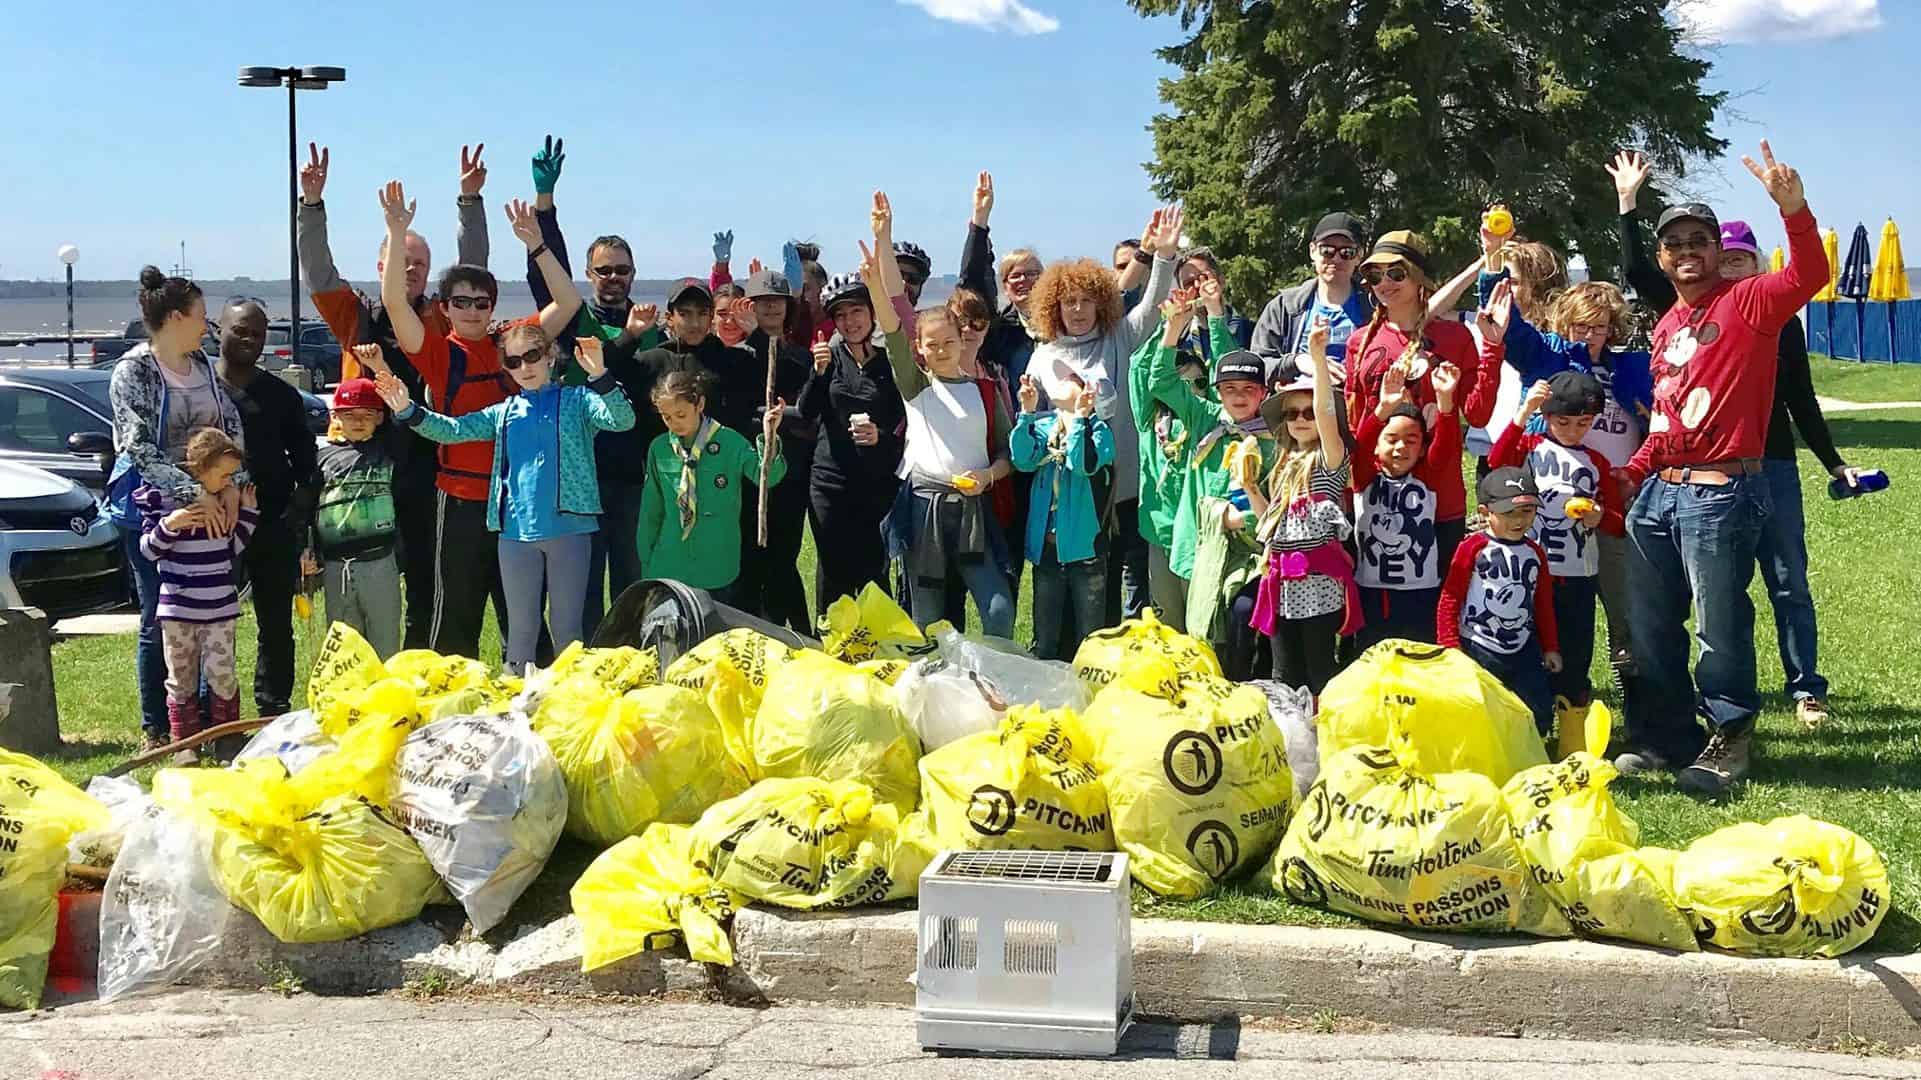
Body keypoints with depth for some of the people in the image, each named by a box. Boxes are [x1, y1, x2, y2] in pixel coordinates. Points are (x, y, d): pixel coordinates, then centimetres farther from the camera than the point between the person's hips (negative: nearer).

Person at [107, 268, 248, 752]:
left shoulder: (202, 366, 9)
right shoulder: (133, 372, -9)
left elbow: (233, 427, 6)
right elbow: (142, 448, -17)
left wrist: (230, 485, -10)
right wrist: (194, 493, -24)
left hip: (208, 504, 5)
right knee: (159, 620, 0)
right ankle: (155, 729, 10)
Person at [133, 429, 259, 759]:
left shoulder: (227, 496, 5)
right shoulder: (161, 495, -7)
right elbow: (148, 550, -6)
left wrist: (247, 512, 2)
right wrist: (169, 525, -22)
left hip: (220, 605, 2)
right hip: (177, 606, -2)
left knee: (221, 673, -2)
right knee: (181, 679, 6)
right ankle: (184, 743, 15)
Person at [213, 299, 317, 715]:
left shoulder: (282, 395, 10)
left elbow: (305, 462, 11)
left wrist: (297, 514, -1)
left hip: (274, 529, 2)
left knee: (277, 628, 7)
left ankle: (274, 715, 16)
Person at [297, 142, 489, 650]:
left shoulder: (440, 319, 8)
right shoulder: (357, 317, 7)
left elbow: (473, 264, 1)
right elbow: (318, 271, -1)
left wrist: (470, 200, -9)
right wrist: (312, 203, -13)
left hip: (423, 470, 1)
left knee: (424, 580, 7)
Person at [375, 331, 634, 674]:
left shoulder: (577, 400, 3)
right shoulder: (503, 413, 13)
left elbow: (622, 420, -13)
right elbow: (452, 430, 10)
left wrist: (600, 376, -29)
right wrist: (407, 411, -6)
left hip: (568, 528, -3)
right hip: (516, 531, 3)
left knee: (567, 627, 5)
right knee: (521, 626, 10)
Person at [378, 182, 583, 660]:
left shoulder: (509, 343, 6)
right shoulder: (439, 352, -1)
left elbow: (568, 302, 4)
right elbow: (395, 302, -14)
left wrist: (535, 244, -5)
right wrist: (397, 234, -23)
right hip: (462, 499, -2)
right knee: (457, 611, 6)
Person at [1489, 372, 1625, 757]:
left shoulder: (1597, 463, 12)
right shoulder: (1529, 446, 4)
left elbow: (1617, 522, 13)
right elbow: (1496, 462, -18)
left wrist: (1600, 516, -10)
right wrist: (1524, 412, -24)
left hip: (1578, 577, 3)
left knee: (1573, 662, 6)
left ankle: (1574, 753, 15)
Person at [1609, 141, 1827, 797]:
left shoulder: (1748, 302, -4)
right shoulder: (1667, 325, 16)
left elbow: (1809, 276, -25)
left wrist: (1793, 209, -40)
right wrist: (1632, 472, 9)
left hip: (1721, 492, -7)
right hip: (1659, 491, 8)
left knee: (1720, 627, -2)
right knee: (1652, 627, 14)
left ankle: (1727, 742, 14)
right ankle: (1664, 737, 27)